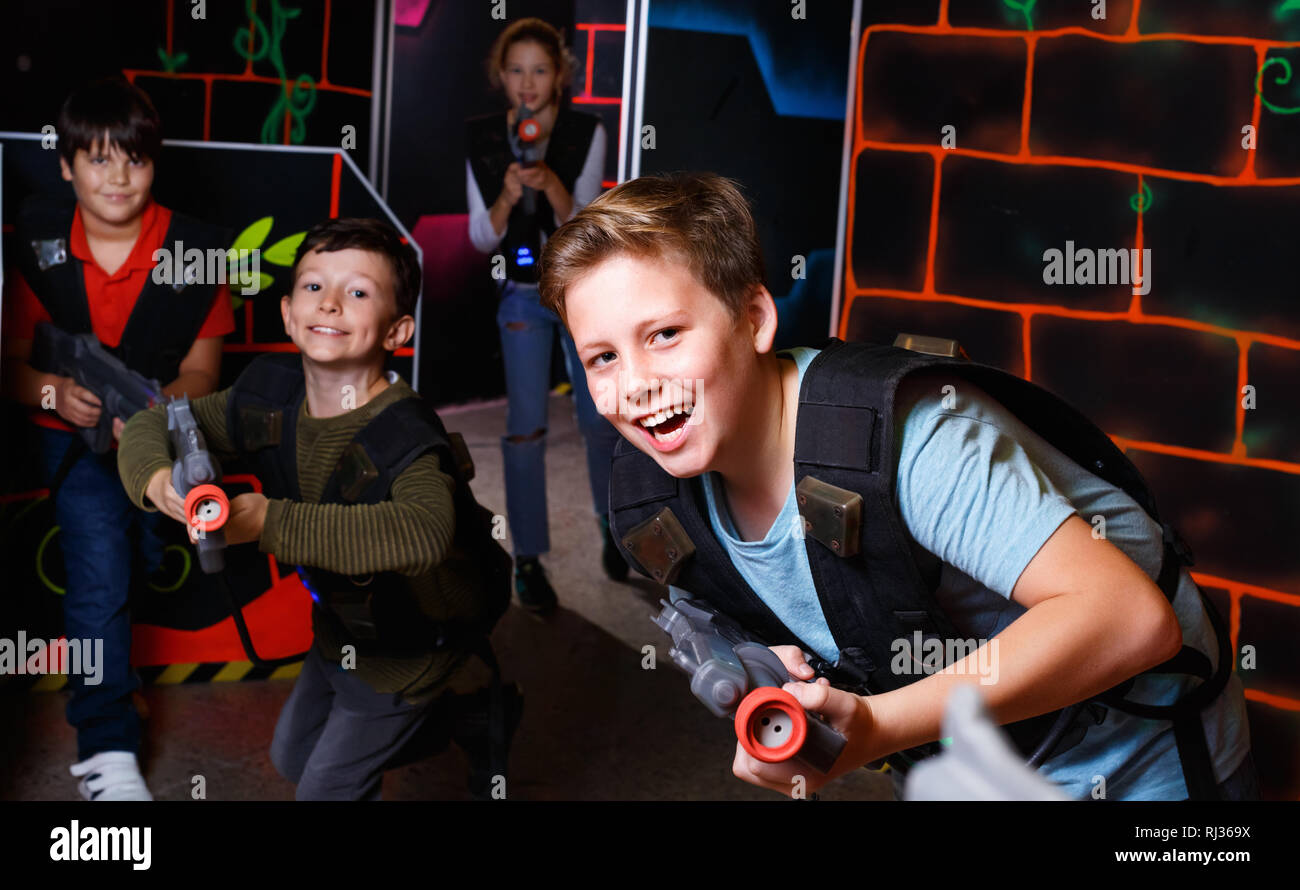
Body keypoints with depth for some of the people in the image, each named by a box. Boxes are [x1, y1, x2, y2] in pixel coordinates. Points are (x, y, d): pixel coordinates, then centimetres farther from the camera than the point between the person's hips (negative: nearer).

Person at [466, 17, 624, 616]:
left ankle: (611, 524, 33)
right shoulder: (483, 139, -7)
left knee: (599, 419, 7)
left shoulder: (587, 133, -12)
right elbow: (482, 239, -6)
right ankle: (528, 560, 8)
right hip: (523, 296, 0)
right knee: (525, 428, -4)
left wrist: (552, 186, -33)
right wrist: (507, 196, -25)